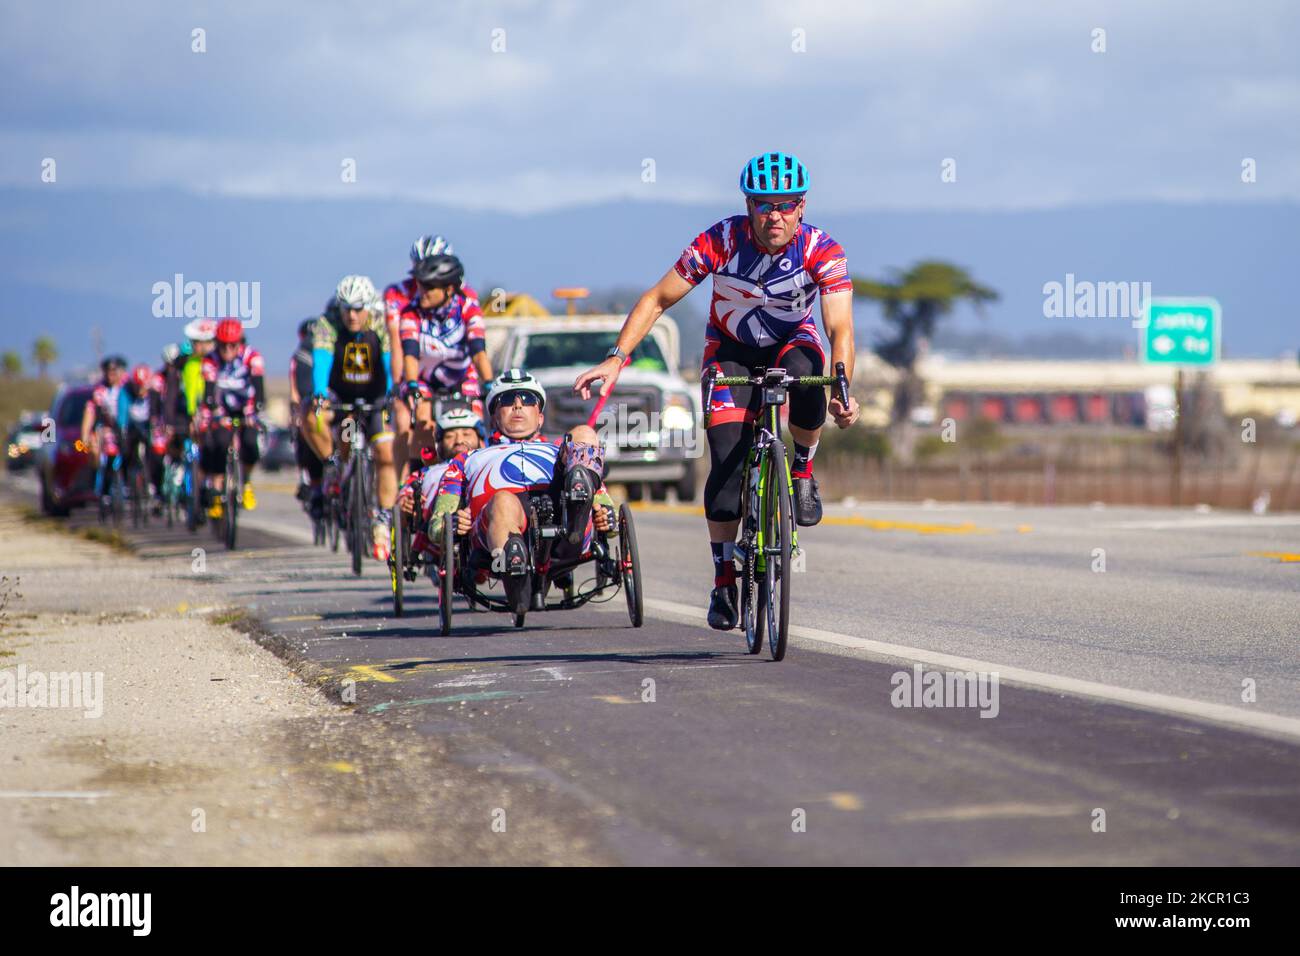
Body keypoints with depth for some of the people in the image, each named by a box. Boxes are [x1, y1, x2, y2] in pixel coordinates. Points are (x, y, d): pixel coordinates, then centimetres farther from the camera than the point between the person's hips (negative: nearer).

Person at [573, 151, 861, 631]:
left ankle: (802, 470, -9)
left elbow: (840, 327, -33)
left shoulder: (822, 250, -25)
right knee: (727, 466, -16)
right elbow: (657, 299, -20)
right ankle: (724, 578, 2)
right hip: (731, 350, 0)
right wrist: (615, 359, -31)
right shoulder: (721, 240, -25)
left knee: (806, 376, -38)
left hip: (792, 341, 0)